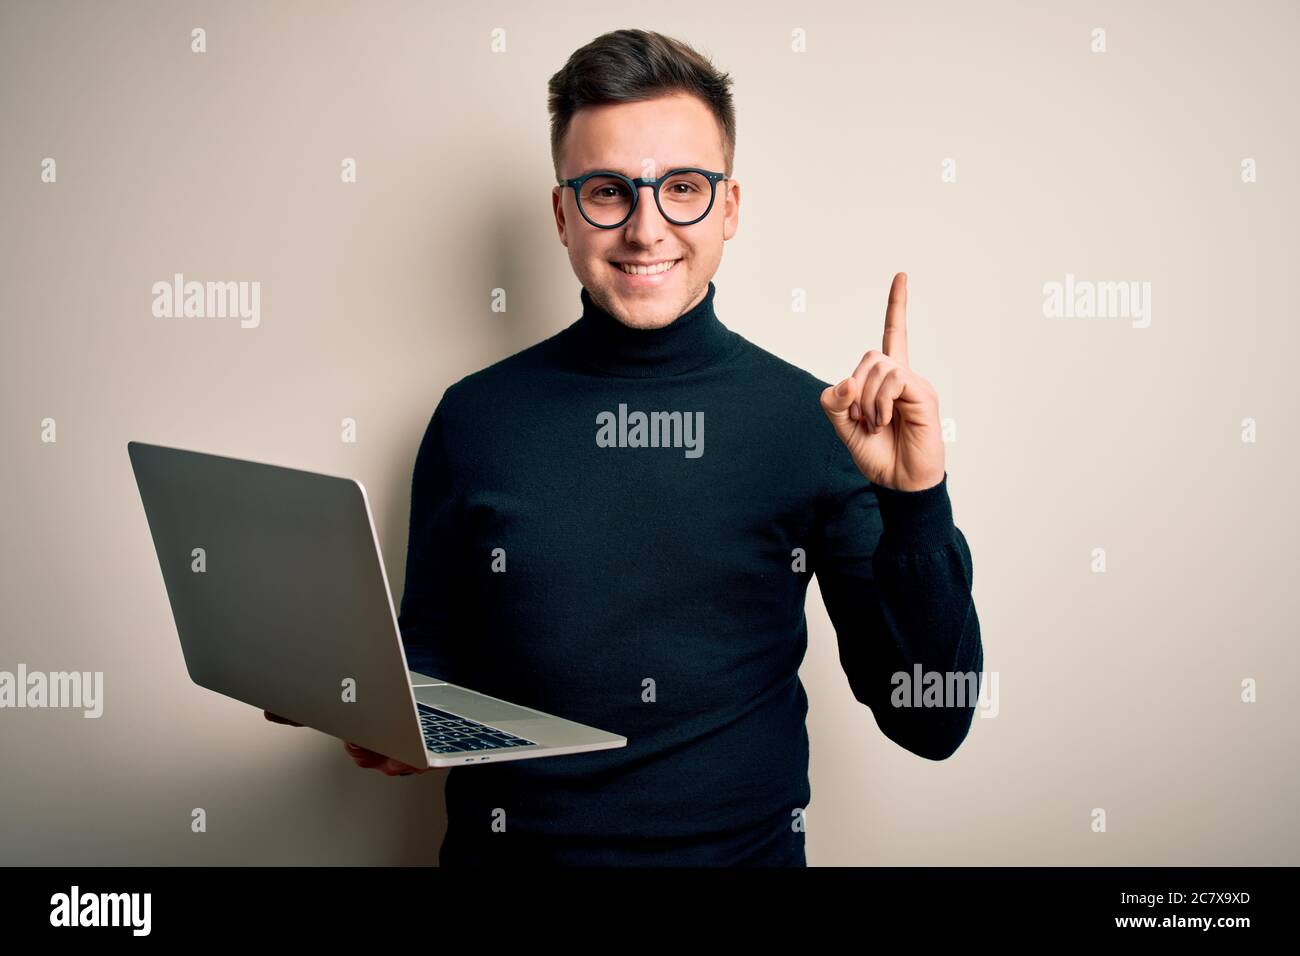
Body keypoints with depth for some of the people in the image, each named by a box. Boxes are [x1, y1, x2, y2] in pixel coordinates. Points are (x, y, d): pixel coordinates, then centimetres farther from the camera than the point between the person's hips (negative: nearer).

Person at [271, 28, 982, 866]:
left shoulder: (817, 421, -1)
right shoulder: (476, 418, 1)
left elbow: (931, 723, 0)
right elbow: (429, 656, 11)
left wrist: (916, 503, -12)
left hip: (745, 845, 1)